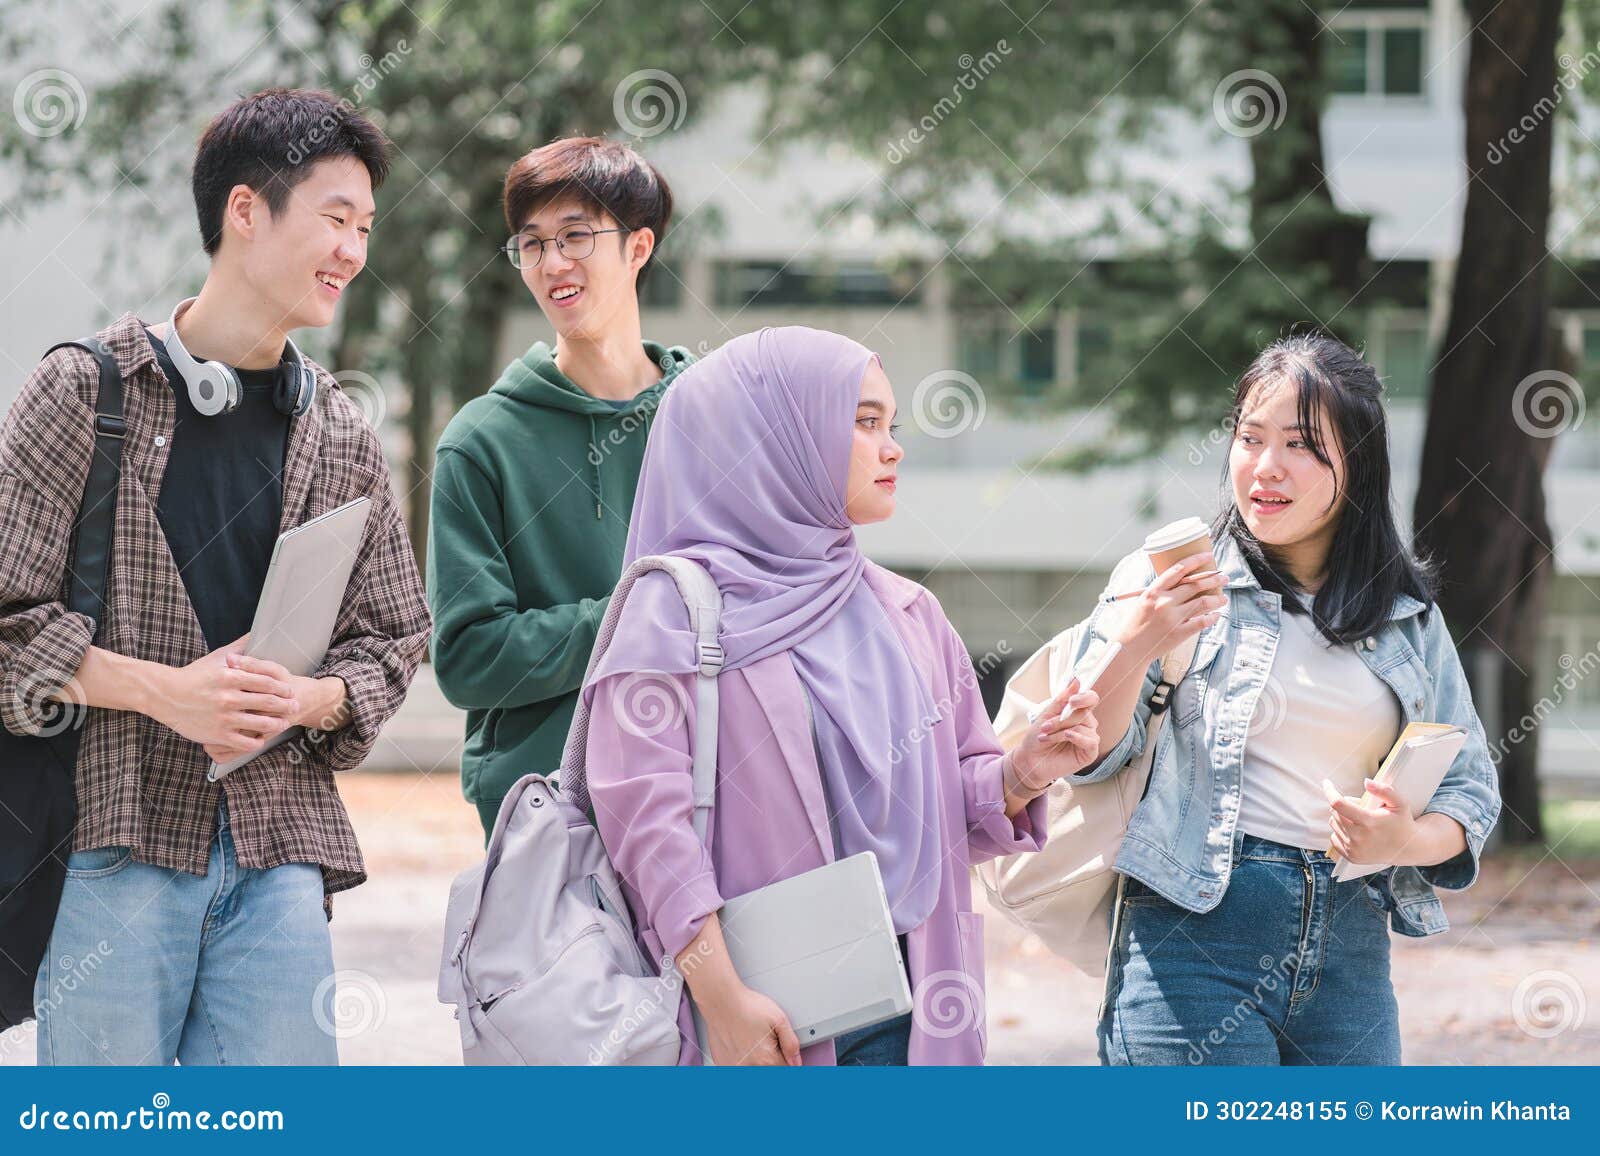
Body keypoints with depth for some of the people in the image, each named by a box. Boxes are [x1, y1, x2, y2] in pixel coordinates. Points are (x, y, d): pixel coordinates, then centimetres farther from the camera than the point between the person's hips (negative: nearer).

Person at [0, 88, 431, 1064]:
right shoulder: (89, 390, 2)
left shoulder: (343, 437, 15)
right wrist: (163, 691, -14)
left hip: (278, 848, 4)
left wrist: (307, 701, -5)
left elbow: (393, 639, 17)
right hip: (117, 832, -4)